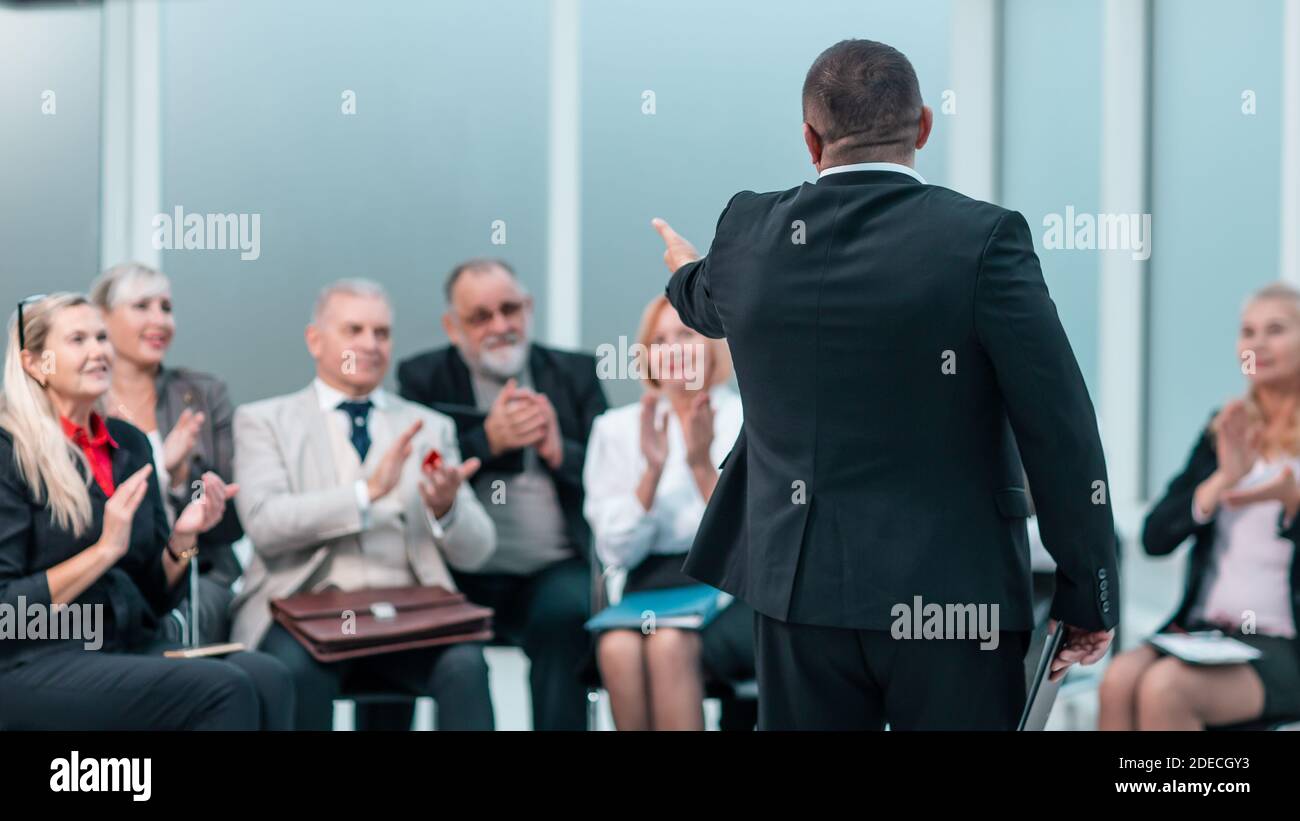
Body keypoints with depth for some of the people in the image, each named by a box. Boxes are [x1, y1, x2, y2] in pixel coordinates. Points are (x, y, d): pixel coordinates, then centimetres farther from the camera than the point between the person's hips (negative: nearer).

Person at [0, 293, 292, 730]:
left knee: (269, 678, -24)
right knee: (224, 690, -30)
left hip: (131, 646, 6)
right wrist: (105, 549, -17)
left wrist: (182, 537, -3)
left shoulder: (130, 442, 13)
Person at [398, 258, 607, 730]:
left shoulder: (575, 374, 15)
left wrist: (559, 451, -9)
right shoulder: (422, 378, 11)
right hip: (467, 579, -1)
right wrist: (488, 439, -15)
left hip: (556, 569, 1)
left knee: (564, 612, -32)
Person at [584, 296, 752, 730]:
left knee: (669, 644, -34)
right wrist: (652, 470, -12)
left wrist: (702, 466, -15)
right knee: (618, 647, -32)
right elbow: (616, 552, 2)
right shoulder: (618, 428, 10)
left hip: (738, 588, -2)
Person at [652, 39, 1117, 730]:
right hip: (951, 597, -3)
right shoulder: (983, 238, -12)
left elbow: (713, 308, 25)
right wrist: (1089, 595, -2)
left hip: (804, 592, 3)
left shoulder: (750, 231, 0)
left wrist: (684, 273, 49)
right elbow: (1059, 430, -13)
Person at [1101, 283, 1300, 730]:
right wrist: (1223, 479, -11)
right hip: (1203, 630, 4)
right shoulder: (1224, 430, 13)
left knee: (1165, 686, -30)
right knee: (1119, 680, -26)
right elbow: (1155, 537, 5)